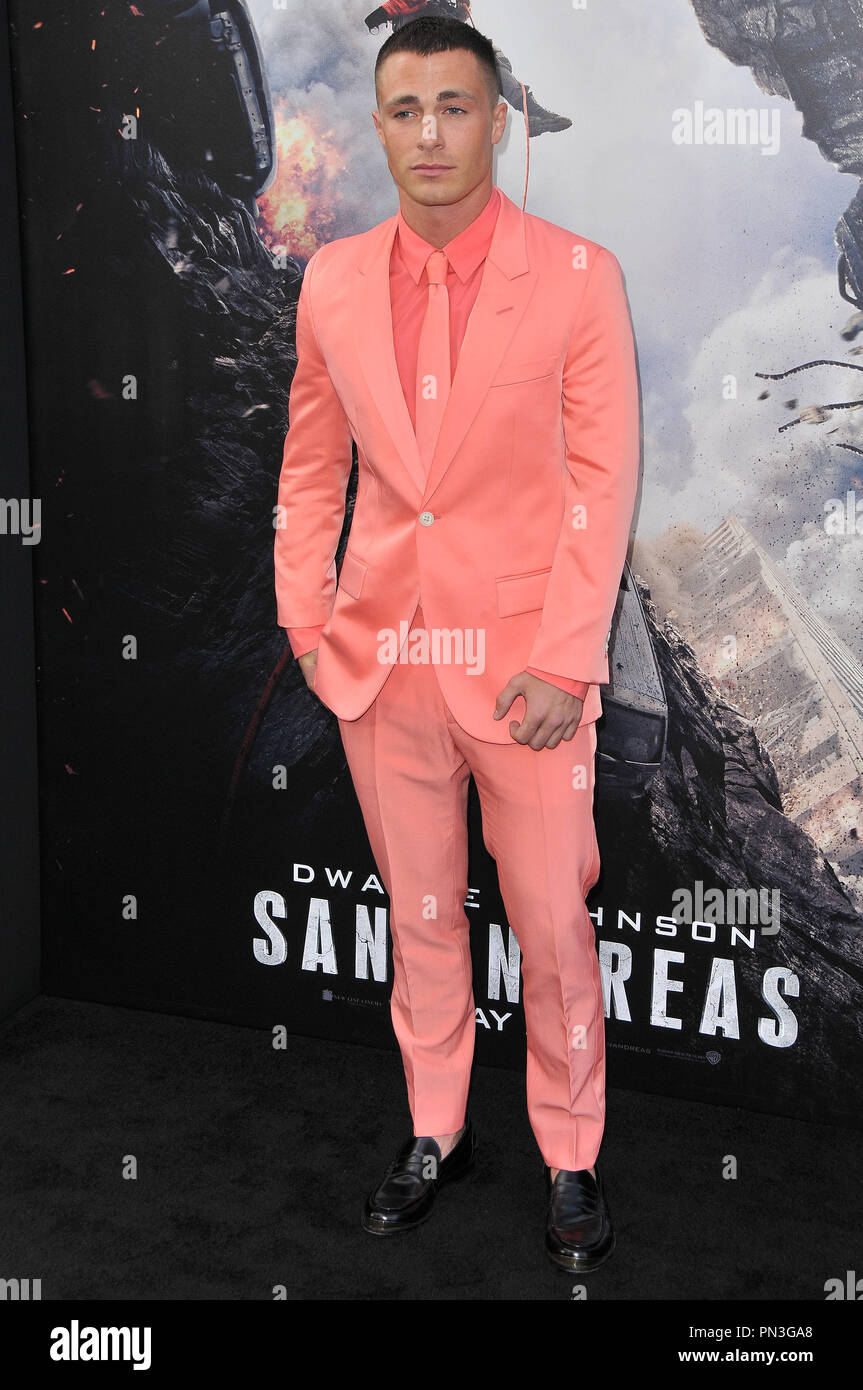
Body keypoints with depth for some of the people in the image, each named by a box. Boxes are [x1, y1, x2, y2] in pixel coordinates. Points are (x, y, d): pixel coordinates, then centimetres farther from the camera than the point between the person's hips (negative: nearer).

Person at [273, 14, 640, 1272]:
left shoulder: (578, 276, -6)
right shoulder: (333, 281, 5)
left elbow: (605, 477, -8)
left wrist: (565, 661, -13)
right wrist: (306, 617, 6)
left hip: (523, 662, -3)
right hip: (381, 655, 3)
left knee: (553, 926, 6)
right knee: (418, 916, 15)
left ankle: (569, 1156, 27)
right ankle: (437, 1132, 34)